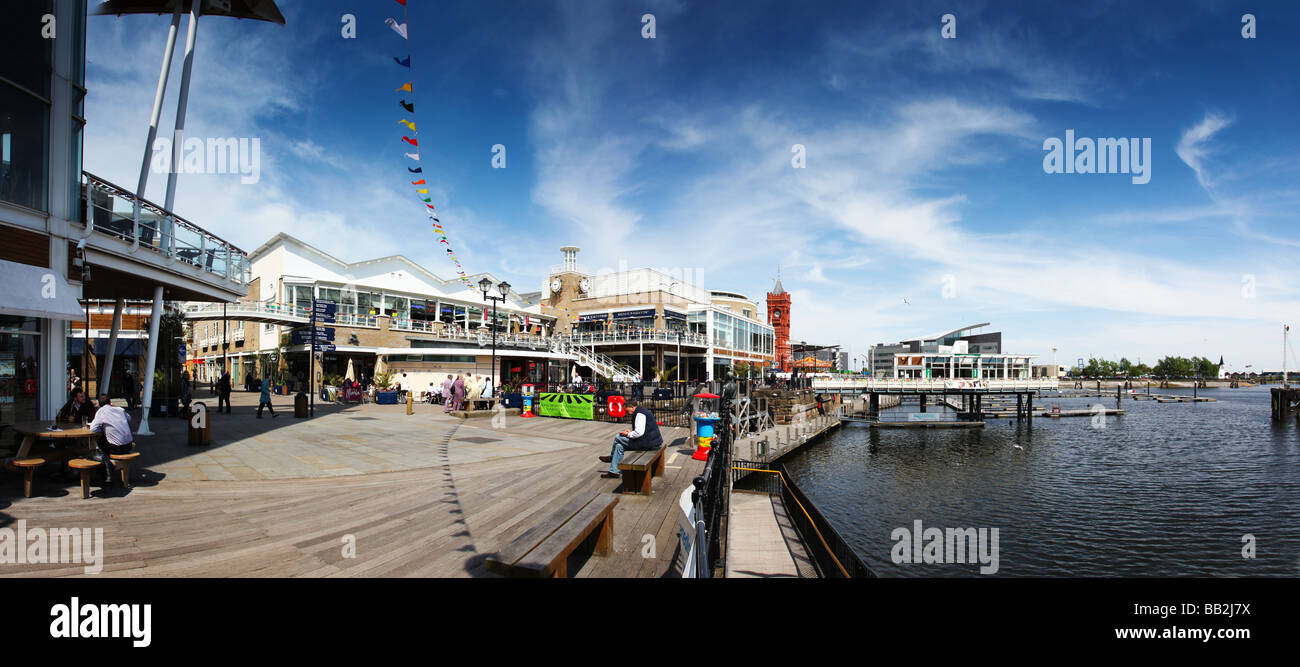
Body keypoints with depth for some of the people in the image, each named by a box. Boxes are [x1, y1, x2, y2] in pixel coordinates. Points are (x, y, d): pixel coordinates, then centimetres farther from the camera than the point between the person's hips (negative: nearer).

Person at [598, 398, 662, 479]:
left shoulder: (639, 414, -17)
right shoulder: (642, 411, 16)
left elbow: (639, 432, -25)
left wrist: (628, 434, -8)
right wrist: (631, 431, 12)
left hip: (649, 443, -11)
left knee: (618, 438, -5)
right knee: (619, 446, 13)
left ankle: (611, 457, 16)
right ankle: (614, 471, 18)